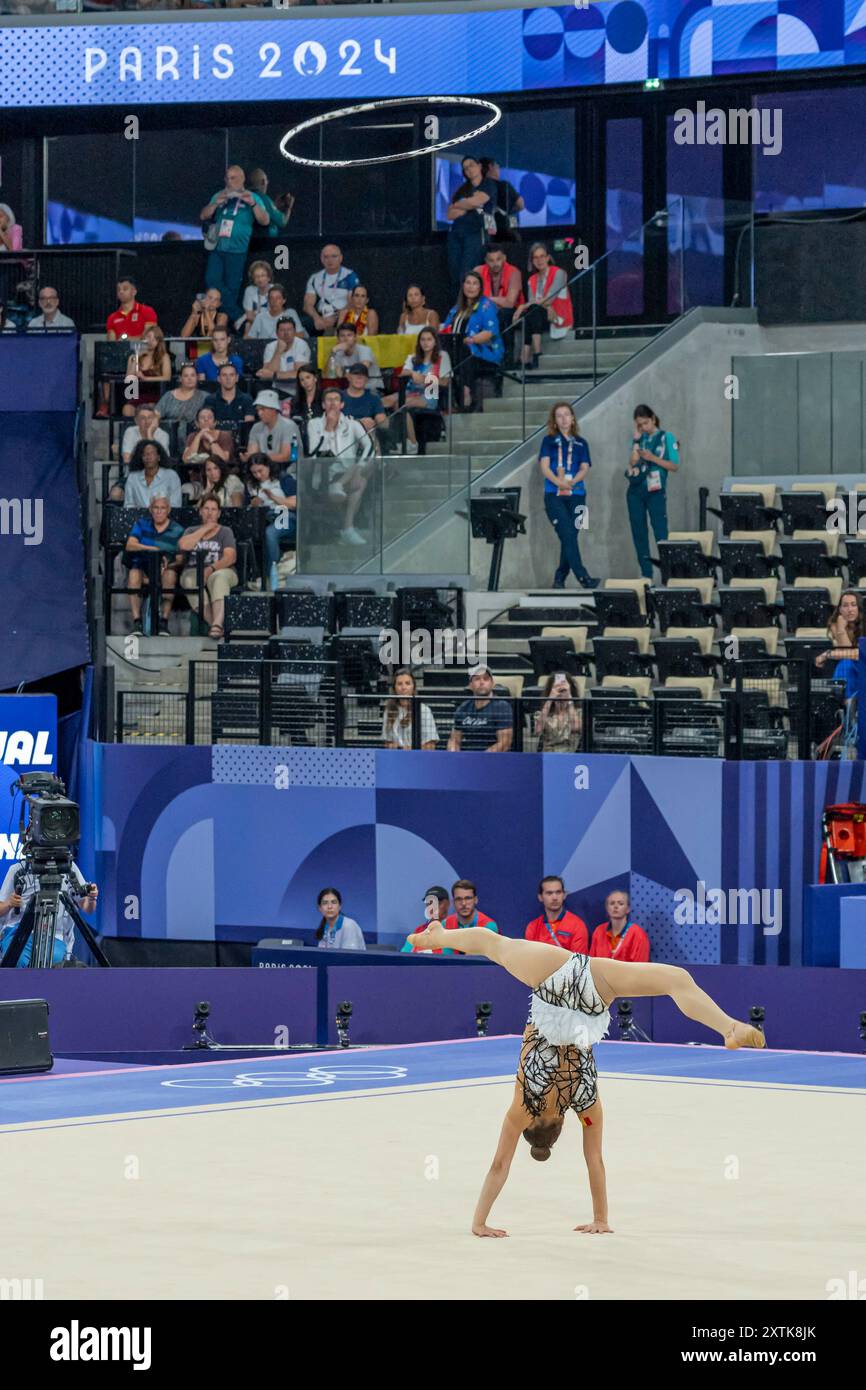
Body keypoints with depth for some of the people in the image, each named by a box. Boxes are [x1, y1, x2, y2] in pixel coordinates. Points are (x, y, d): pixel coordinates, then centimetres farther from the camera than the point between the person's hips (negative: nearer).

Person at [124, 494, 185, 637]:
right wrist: (153, 549, -18)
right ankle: (136, 620, -34)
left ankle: (164, 620, -29)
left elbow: (181, 558, -2)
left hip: (165, 570, -1)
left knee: (170, 574, -35)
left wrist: (167, 564, -23)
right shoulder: (142, 524, 10)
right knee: (134, 573, -33)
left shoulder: (177, 530, 6)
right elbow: (130, 545, -6)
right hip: (143, 568, 1)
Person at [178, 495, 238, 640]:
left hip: (221, 570, -2)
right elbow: (183, 545, -2)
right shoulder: (191, 531, 21)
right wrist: (204, 530, 1)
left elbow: (230, 557, -3)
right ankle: (215, 624, -40)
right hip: (194, 571, 2)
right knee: (190, 581, -35)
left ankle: (217, 624, -52)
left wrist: (211, 569, -20)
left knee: (218, 577, -38)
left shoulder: (225, 532, 14)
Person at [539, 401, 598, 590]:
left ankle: (559, 579, 10)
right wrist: (559, 482, -19)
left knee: (569, 538, 1)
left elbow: (585, 468, 5)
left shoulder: (581, 443, 15)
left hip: (576, 495, 3)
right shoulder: (549, 441, 10)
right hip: (554, 496, -3)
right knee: (568, 536, -16)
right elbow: (544, 466, -1)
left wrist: (571, 481, -16)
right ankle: (582, 577, -23)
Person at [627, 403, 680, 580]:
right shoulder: (639, 438, 11)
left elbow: (674, 466, -4)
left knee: (660, 532, -12)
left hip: (655, 491, -5)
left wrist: (653, 458, -14)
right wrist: (637, 440, -6)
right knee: (639, 534, 5)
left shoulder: (666, 437, 0)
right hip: (636, 490, 5)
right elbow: (633, 462, -2)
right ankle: (646, 575, 10)